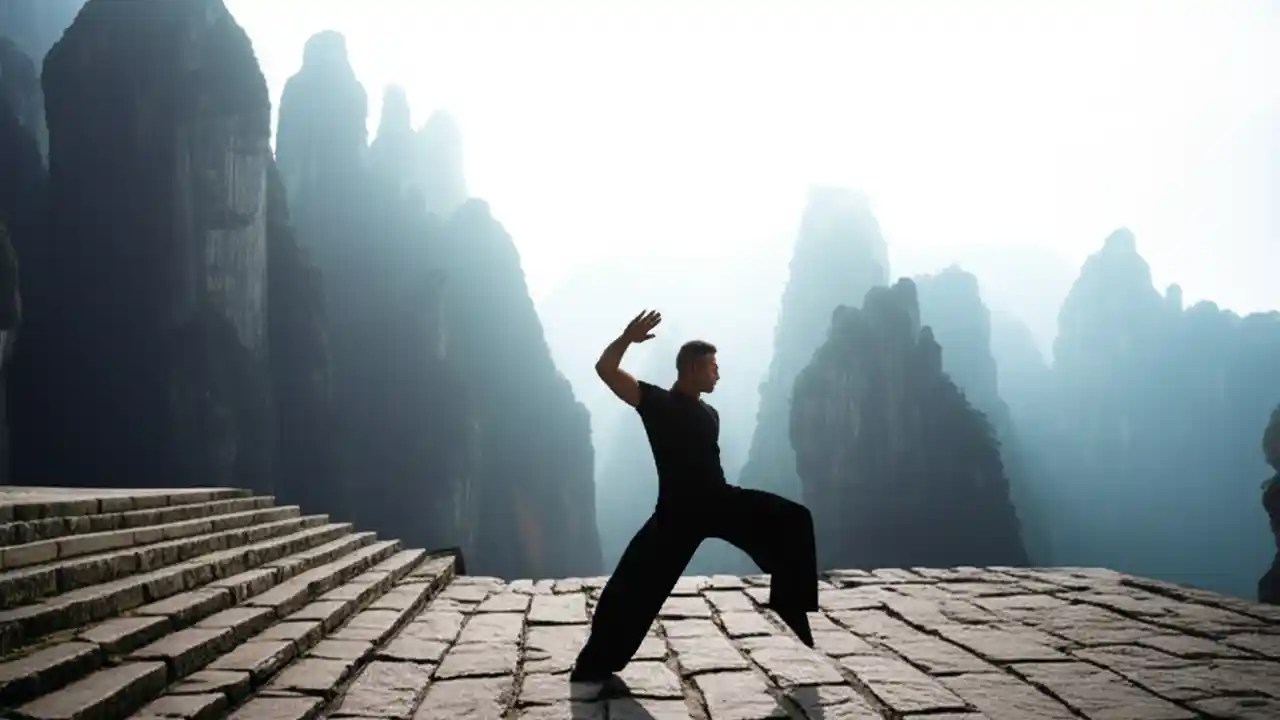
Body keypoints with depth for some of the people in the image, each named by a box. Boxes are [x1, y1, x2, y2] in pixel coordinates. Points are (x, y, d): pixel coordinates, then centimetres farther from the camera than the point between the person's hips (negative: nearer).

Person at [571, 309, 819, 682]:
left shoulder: (709, 414, 15)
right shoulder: (656, 402, -3)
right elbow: (605, 369, -14)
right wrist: (627, 338, -29)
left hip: (720, 501, 5)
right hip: (677, 511, -5)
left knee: (793, 519, -9)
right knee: (631, 587, -5)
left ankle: (790, 608, -3)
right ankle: (594, 665, 10)